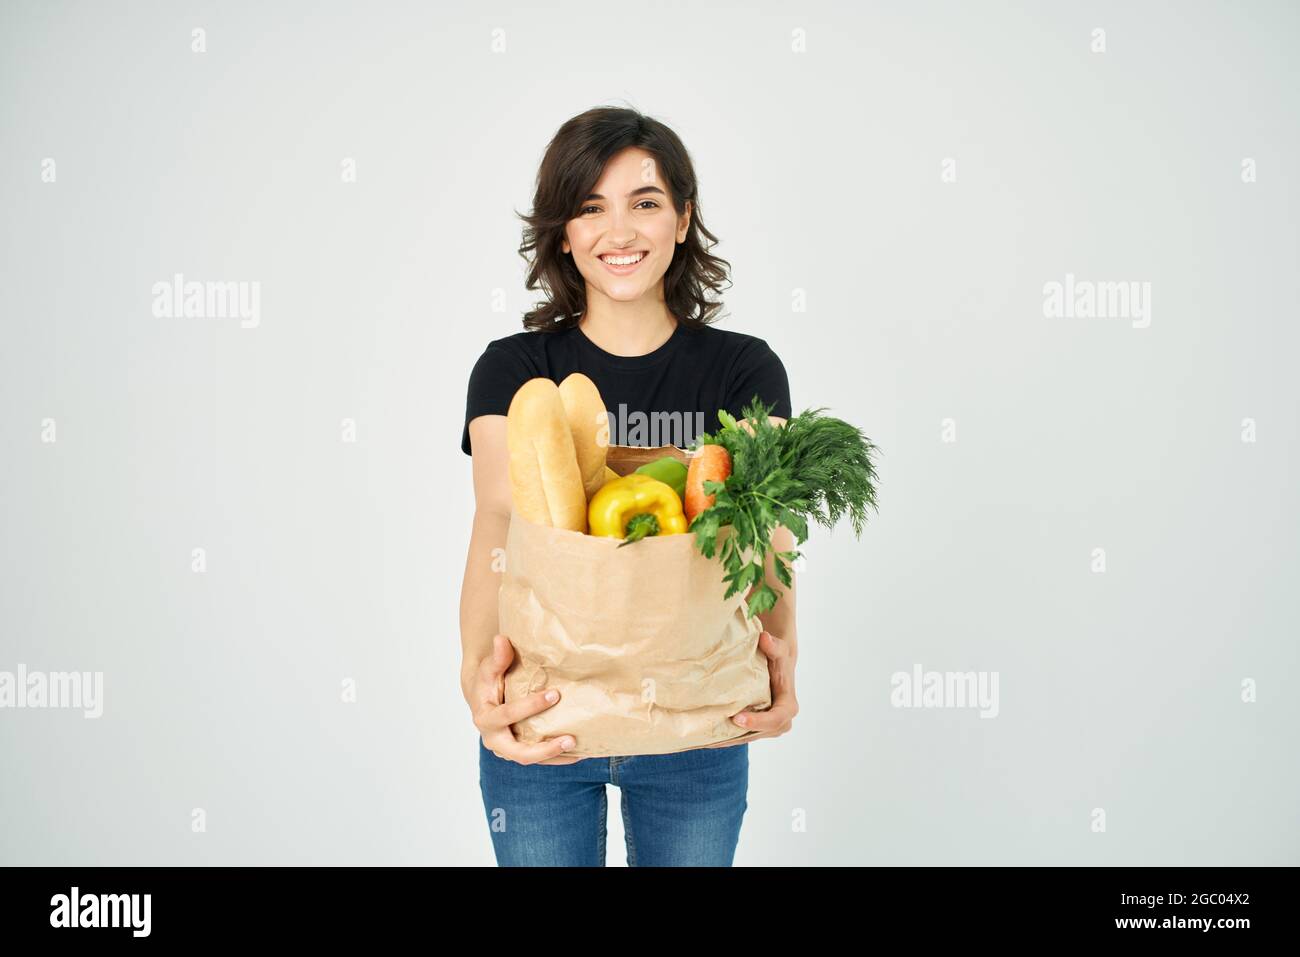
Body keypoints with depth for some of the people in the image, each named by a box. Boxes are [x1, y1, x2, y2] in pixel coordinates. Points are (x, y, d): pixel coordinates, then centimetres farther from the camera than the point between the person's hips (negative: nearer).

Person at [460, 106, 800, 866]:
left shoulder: (744, 369, -2)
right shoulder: (513, 369, -3)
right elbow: (499, 519, -19)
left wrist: (781, 647, -36)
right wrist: (479, 667, -37)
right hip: (544, 717, 0)